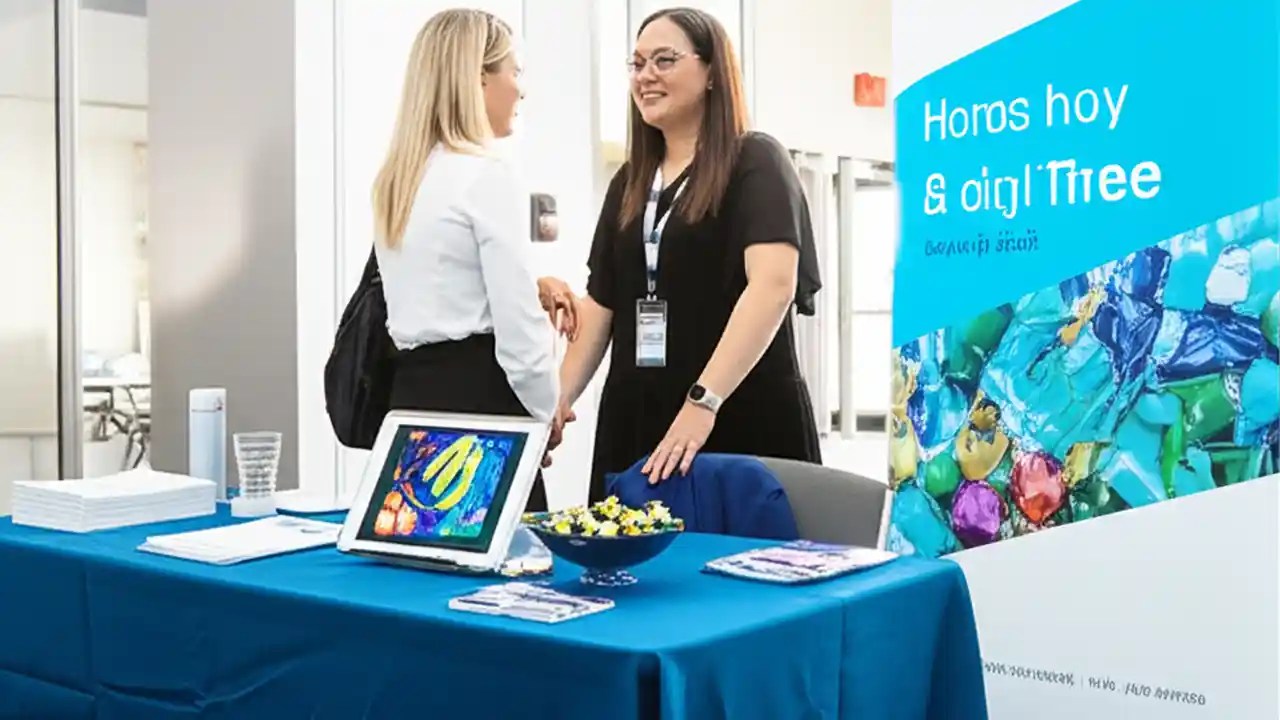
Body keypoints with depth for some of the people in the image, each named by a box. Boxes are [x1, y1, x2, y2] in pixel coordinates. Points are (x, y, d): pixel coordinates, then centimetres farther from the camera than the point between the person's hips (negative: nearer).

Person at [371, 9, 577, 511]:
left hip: (412, 392, 9)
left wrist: (531, 286, 12)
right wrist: (546, 411, -1)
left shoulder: (396, 178, 12)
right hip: (477, 395, -8)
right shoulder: (486, 177, -14)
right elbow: (517, 321, -16)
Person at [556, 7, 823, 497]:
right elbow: (601, 302, 16)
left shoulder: (755, 162, -4)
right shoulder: (630, 181, 15)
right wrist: (559, 399, 3)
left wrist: (704, 402, -28)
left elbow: (774, 283, -19)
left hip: (742, 419, -5)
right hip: (636, 418, 6)